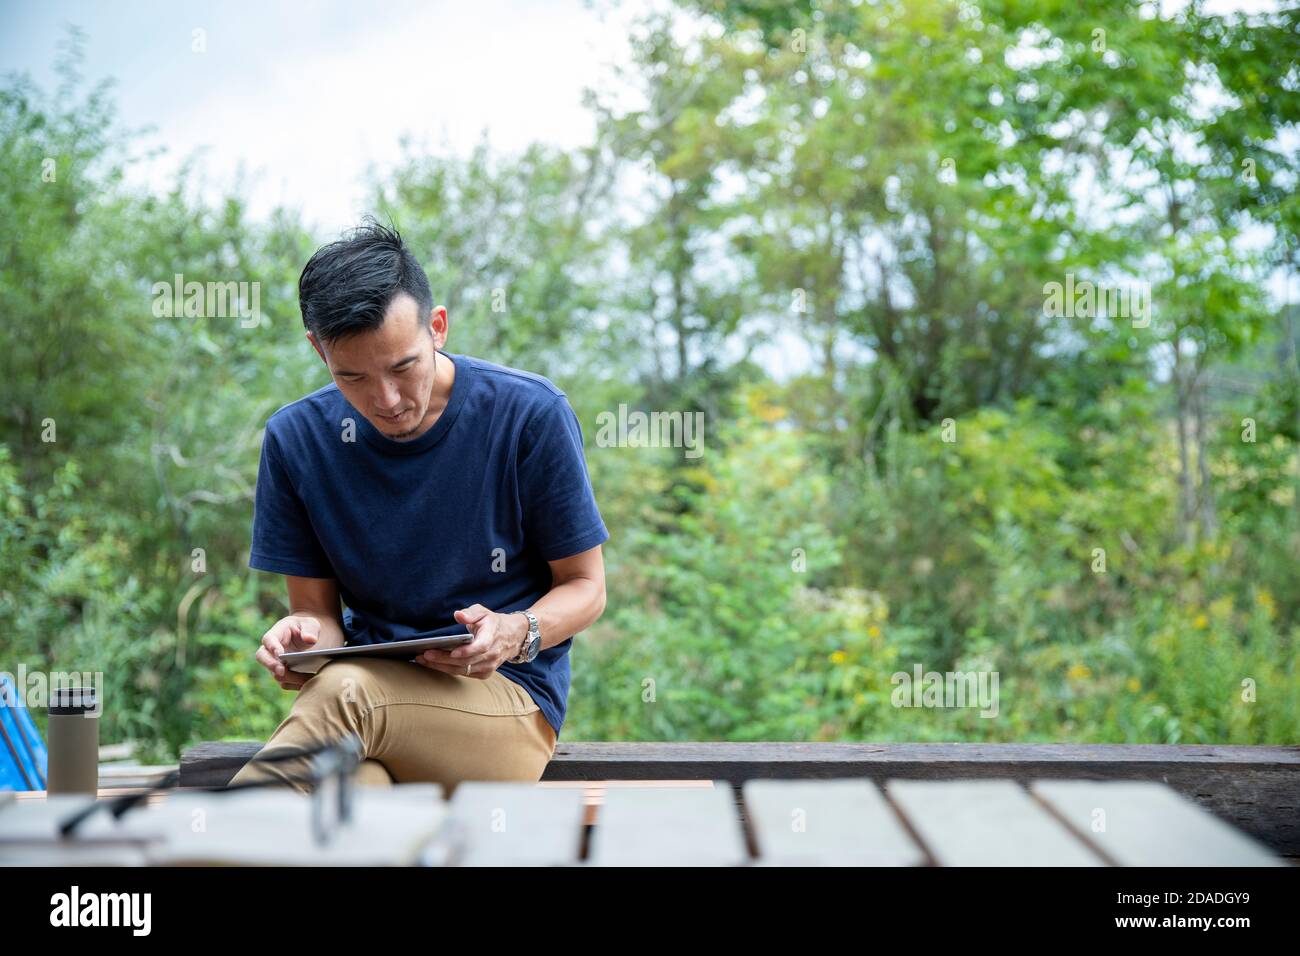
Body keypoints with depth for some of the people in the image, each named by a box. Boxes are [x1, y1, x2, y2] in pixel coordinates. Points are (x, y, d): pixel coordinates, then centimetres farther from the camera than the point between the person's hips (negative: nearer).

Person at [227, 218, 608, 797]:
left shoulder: (529, 414, -6)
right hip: (365, 694, 1)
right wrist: (305, 637, -16)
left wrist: (516, 635, -20)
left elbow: (584, 587, 2)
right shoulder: (296, 439, 3)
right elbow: (316, 606, 9)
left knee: (344, 689, -35)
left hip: (512, 695, -1)